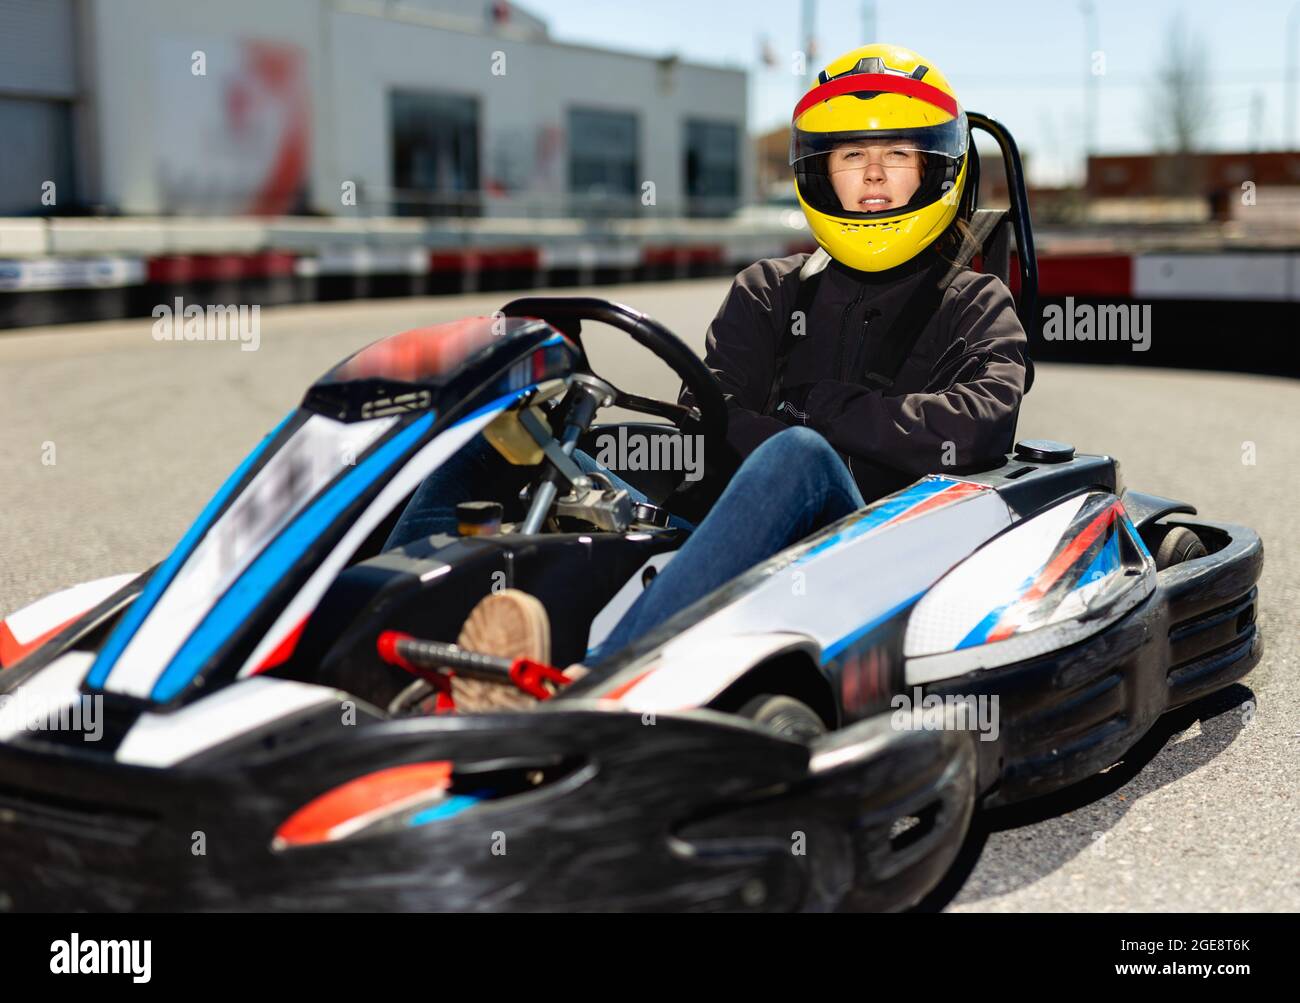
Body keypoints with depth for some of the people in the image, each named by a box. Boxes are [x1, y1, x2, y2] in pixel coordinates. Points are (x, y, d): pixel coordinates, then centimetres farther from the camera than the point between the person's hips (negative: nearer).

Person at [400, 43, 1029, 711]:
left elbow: (981, 427, -5)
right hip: (743, 550, 4)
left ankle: (586, 683, -54)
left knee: (797, 455, -37)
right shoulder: (768, 293, 23)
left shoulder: (977, 307, 17)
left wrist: (816, 407, -2)